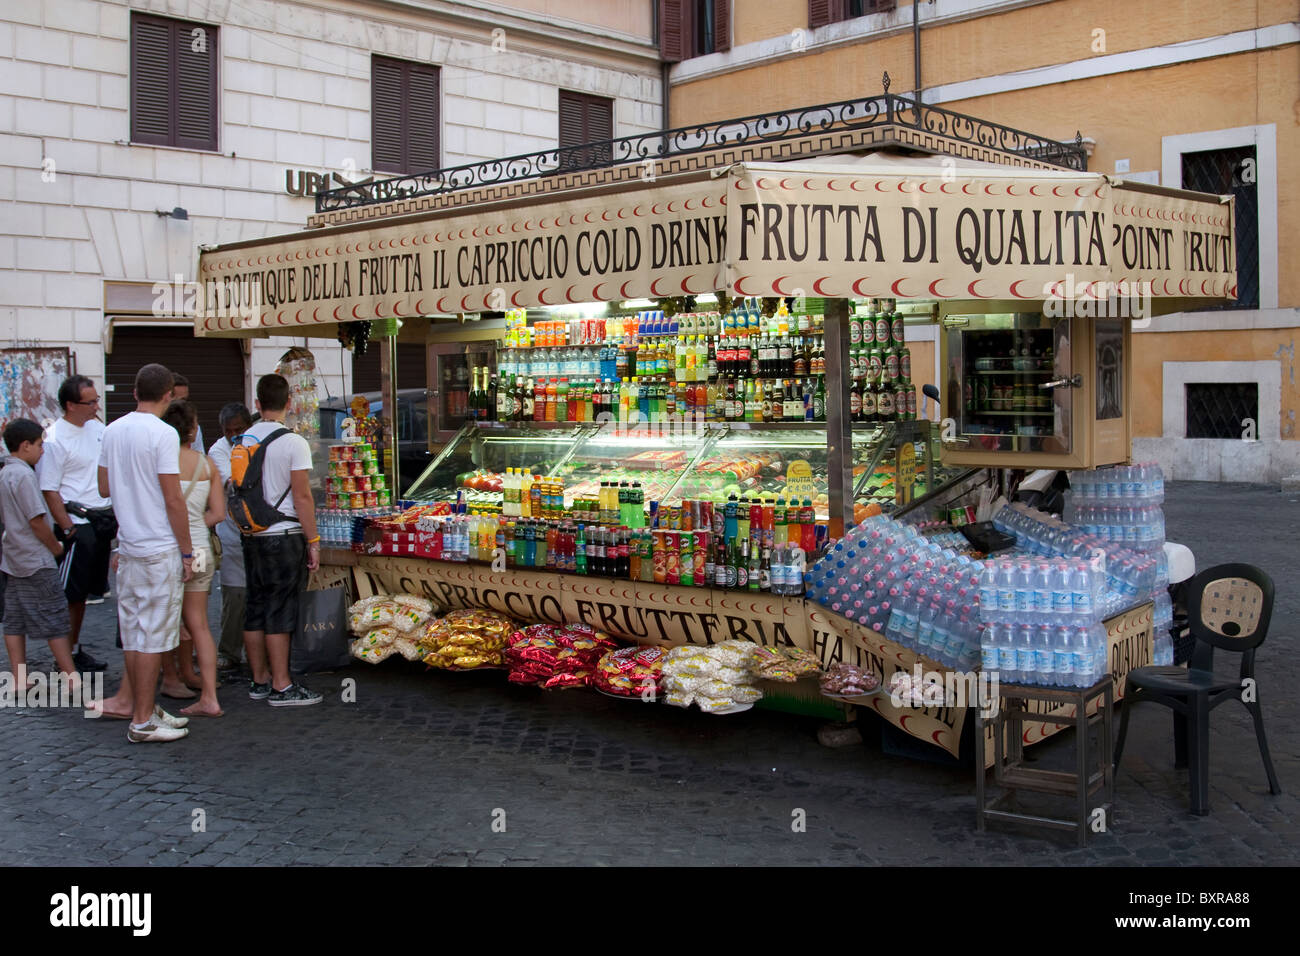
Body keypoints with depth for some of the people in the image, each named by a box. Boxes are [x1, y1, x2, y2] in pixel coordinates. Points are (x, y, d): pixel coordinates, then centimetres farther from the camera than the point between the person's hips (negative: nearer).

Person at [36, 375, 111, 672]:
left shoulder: (97, 428, 9)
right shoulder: (55, 439, -13)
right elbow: (50, 491, -13)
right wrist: (68, 530, -16)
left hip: (105, 520, 7)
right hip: (78, 522, -7)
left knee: (86, 591, 13)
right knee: (71, 594, -2)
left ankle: (75, 650, 22)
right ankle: (66, 657, 7)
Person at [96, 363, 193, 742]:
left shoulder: (113, 431, 7)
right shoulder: (162, 433, -15)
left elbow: (105, 487, 16)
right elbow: (173, 500, -16)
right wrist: (186, 551, -9)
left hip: (128, 544, 7)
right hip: (160, 548, -7)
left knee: (134, 630, 15)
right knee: (154, 634, -1)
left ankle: (129, 701, 24)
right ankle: (143, 720, 4)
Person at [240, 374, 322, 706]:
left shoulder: (243, 442, 7)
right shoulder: (293, 443, -12)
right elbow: (302, 496, -13)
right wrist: (313, 541, -7)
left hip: (252, 537, 6)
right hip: (284, 536, -6)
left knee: (256, 608, 12)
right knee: (280, 612, -3)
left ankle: (259, 680, 21)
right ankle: (281, 687, 2)